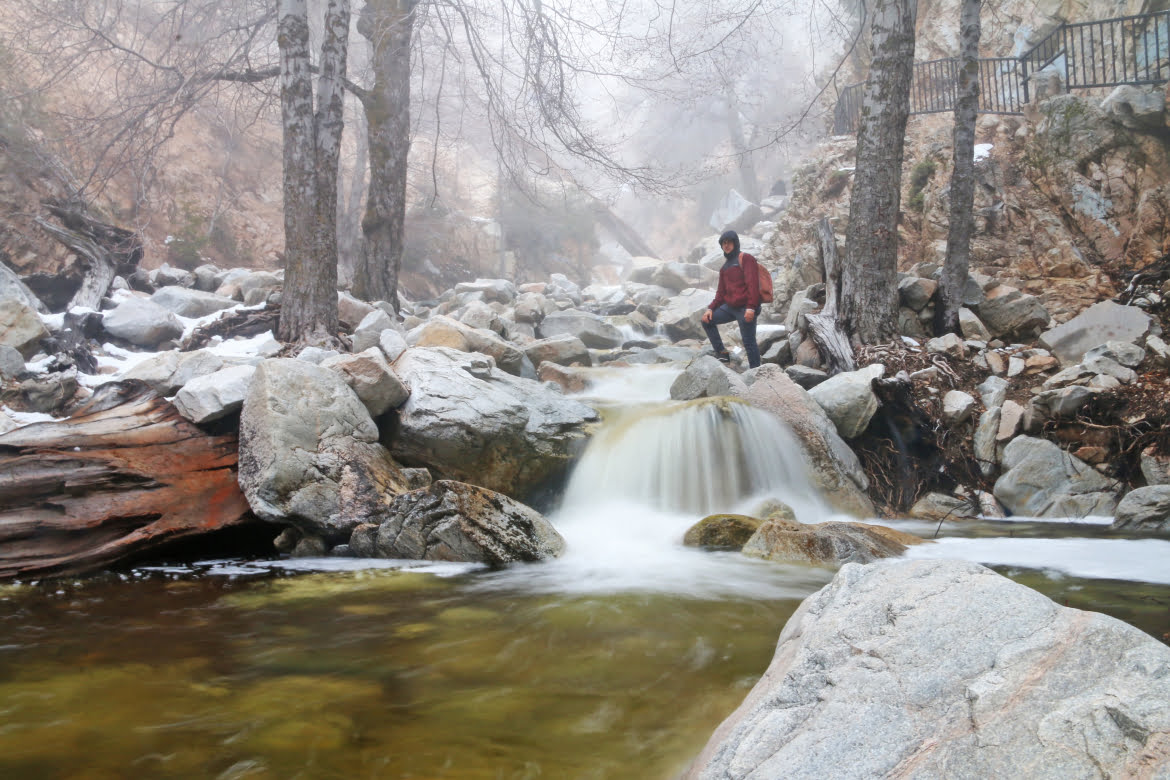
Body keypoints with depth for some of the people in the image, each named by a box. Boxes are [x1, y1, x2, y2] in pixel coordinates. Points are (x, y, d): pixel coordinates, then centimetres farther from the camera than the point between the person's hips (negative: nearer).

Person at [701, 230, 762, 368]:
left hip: (745, 309, -8)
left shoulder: (745, 258, -6)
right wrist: (711, 308, 9)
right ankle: (722, 353, 8)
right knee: (707, 320, 6)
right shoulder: (725, 264, 18)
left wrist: (751, 307, -25)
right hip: (730, 307, 8)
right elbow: (722, 291, 22)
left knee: (749, 342, -7)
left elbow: (752, 283, -16)